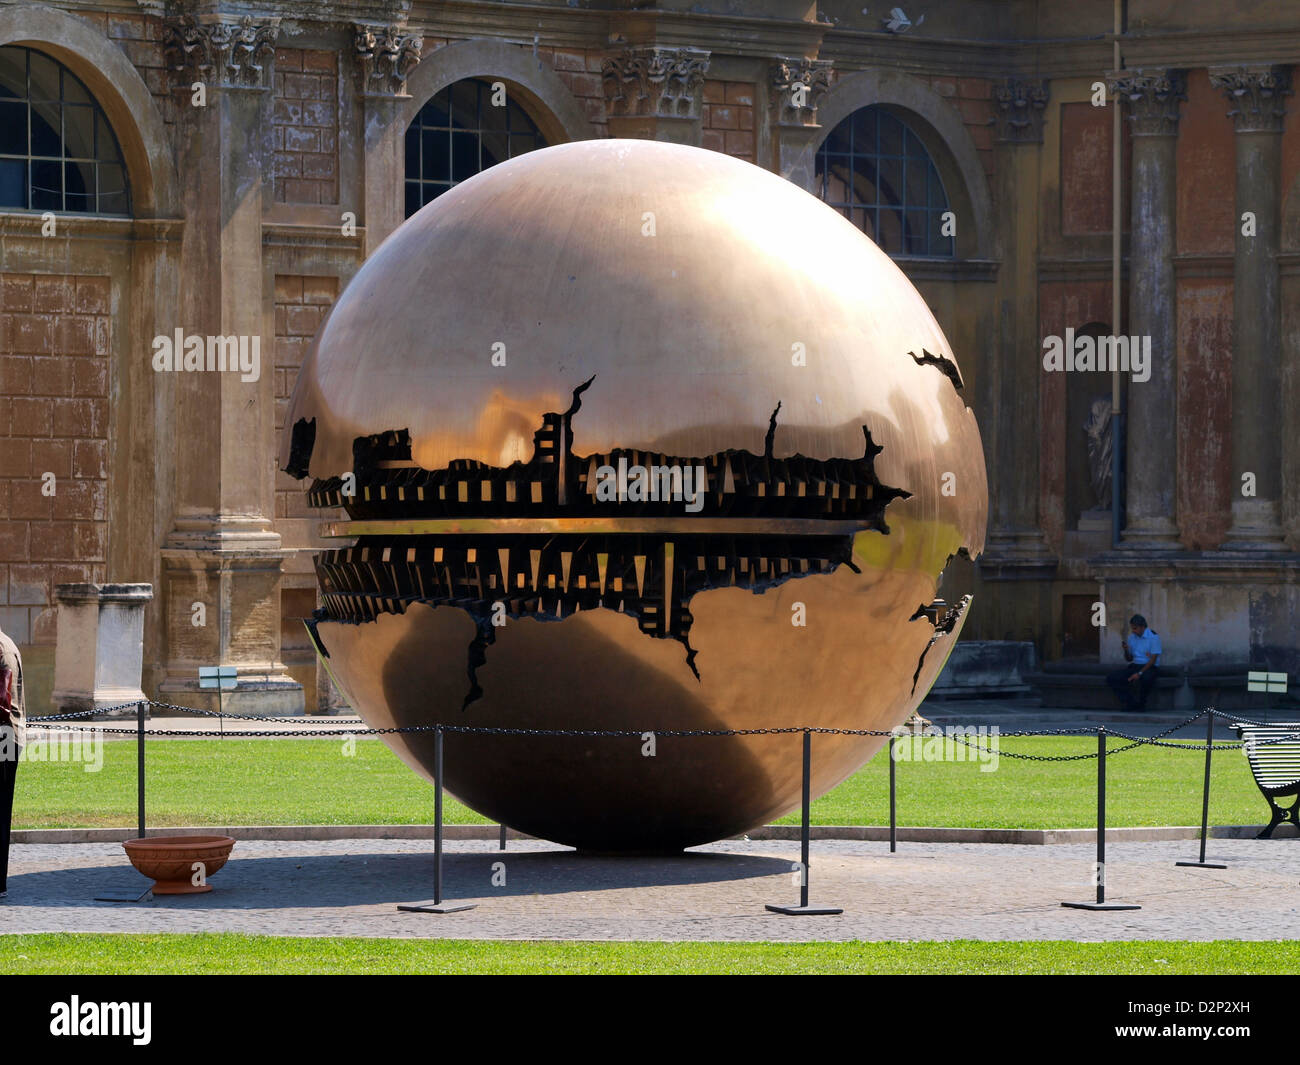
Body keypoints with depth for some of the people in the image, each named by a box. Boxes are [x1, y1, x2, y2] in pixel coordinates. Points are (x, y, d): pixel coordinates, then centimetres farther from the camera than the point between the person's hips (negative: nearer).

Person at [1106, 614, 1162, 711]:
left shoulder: (1153, 636, -8)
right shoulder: (1131, 637, 10)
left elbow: (1153, 659, -14)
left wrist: (1139, 673, -22)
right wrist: (1126, 651, -7)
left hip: (1150, 667, -6)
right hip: (1134, 666, 6)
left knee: (1146, 678, -42)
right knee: (1111, 677, -15)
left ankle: (1141, 703, -13)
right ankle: (1131, 702, -15)